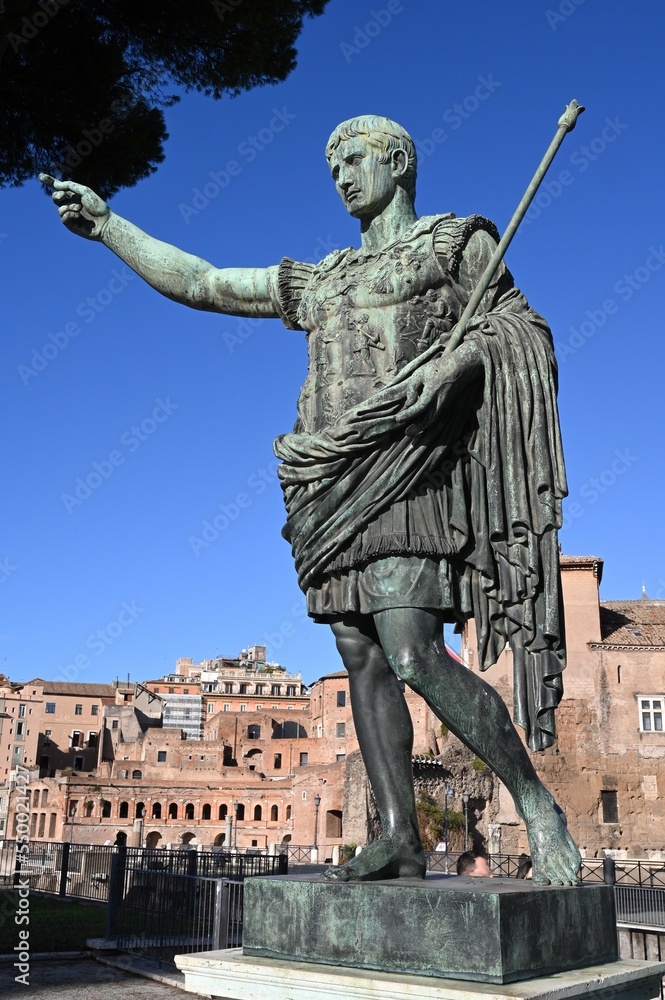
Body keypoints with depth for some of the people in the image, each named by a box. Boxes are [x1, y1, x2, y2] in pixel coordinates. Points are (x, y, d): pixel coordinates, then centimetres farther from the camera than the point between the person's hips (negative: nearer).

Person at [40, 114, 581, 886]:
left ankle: (536, 802, -4)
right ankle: (400, 839, 3)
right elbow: (200, 285, 26)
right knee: (363, 663, 0)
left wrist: (451, 365, -13)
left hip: (404, 464, -6)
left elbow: (522, 329, 6)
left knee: (415, 658, -19)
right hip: (335, 479, 7)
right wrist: (109, 226, 22)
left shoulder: (452, 242, 13)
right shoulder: (321, 281, 27)